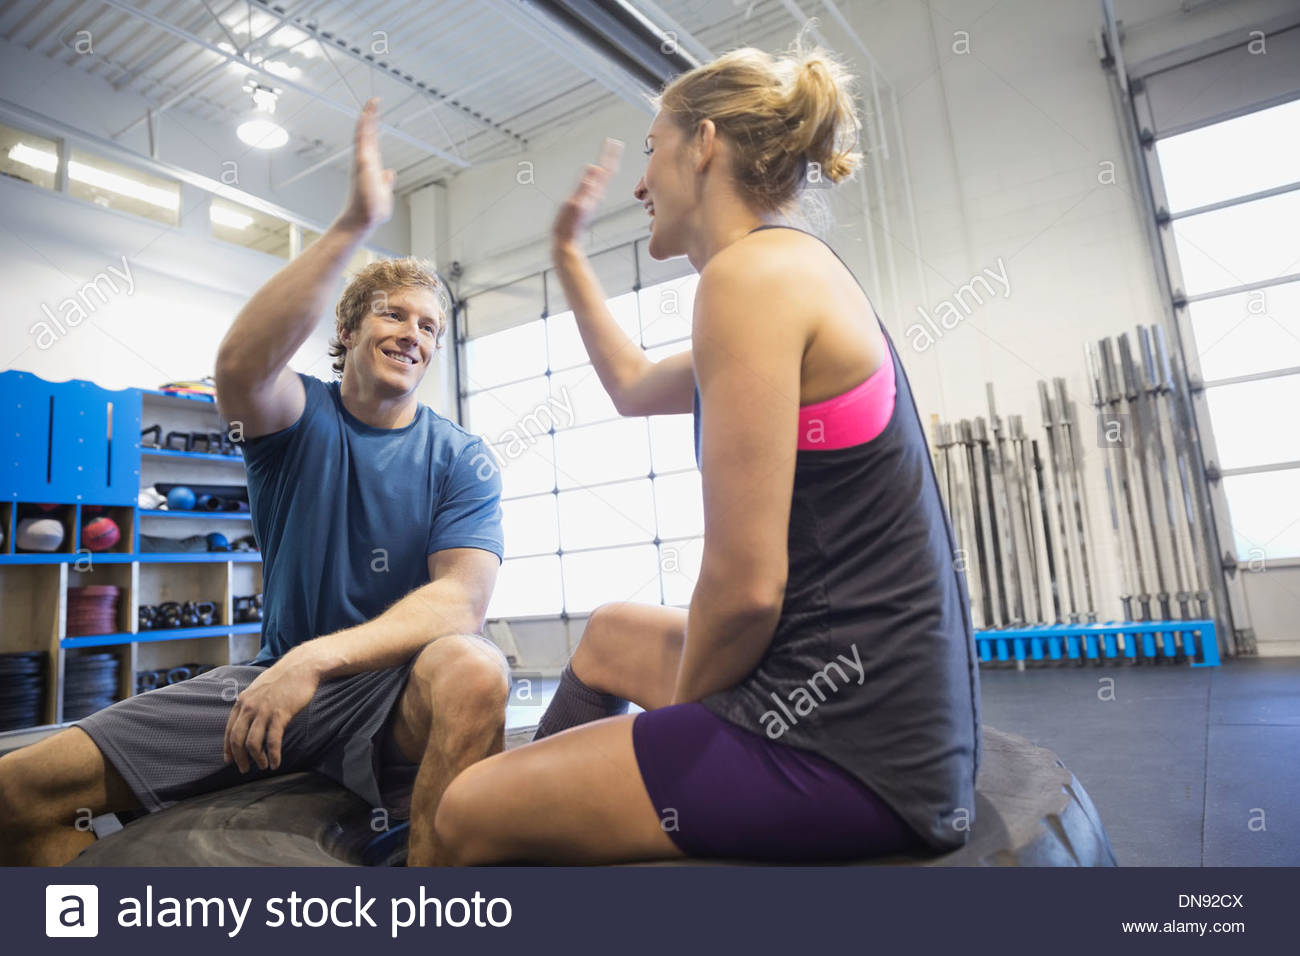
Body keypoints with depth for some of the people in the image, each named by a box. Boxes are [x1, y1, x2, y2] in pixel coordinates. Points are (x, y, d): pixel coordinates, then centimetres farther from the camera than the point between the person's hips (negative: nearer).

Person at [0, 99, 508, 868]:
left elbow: (461, 600, -17)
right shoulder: (302, 416, 2)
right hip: (274, 676, 3)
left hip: (393, 686, -2)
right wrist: (355, 226, -29)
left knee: (473, 671, -37)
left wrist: (318, 657, -30)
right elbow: (242, 367, -24)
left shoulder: (461, 460, -3)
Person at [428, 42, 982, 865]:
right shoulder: (799, 272, 14)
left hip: (849, 741, -9)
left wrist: (679, 707, -3)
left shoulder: (751, 271, -17)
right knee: (612, 634, 30)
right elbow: (634, 388, 28)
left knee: (472, 813, 2)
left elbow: (745, 584, -23)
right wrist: (568, 255, 32)